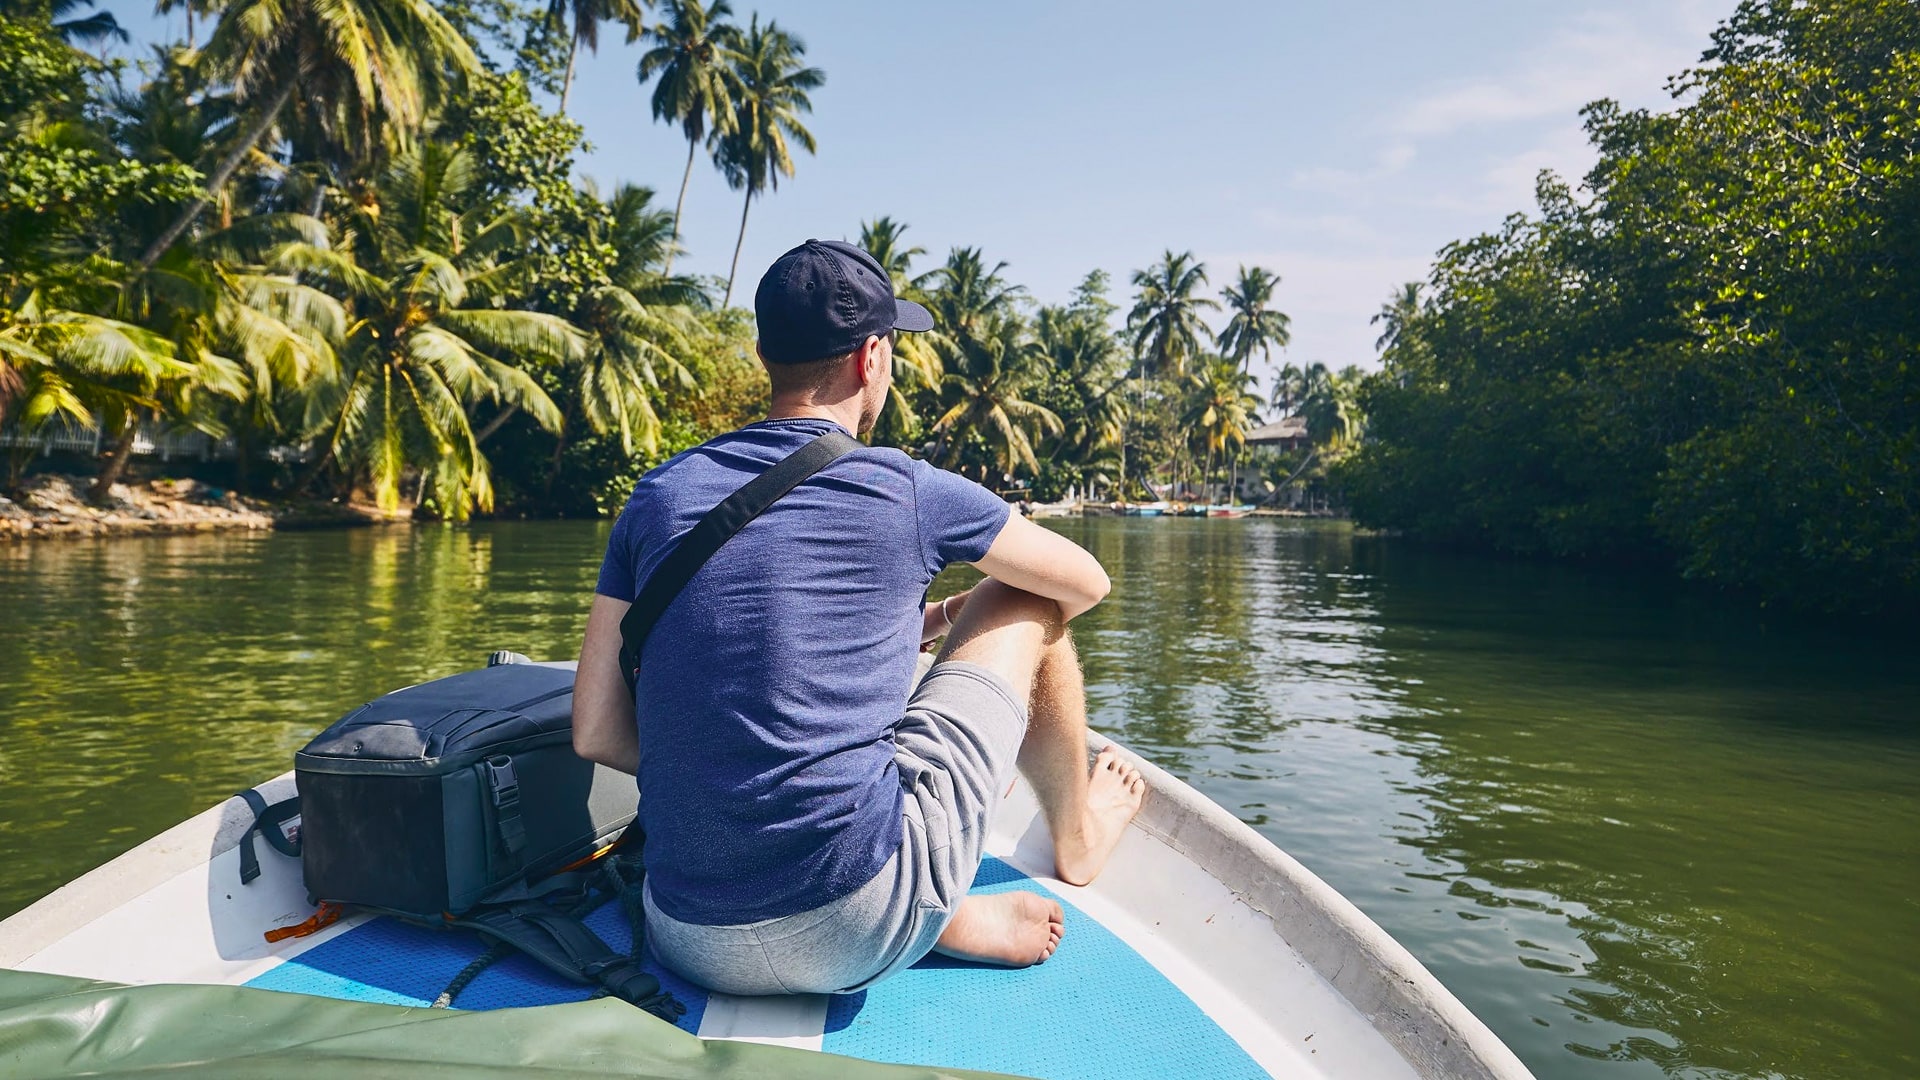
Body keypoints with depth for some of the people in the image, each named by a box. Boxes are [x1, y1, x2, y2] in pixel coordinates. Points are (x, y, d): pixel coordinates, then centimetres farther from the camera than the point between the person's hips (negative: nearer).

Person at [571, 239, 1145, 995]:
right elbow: (1086, 583, 12)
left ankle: (956, 918, 18)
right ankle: (1075, 839, 37)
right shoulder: (905, 490, -6)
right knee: (1026, 606, 14)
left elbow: (596, 734, 5)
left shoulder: (658, 496, 5)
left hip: (689, 948, 5)